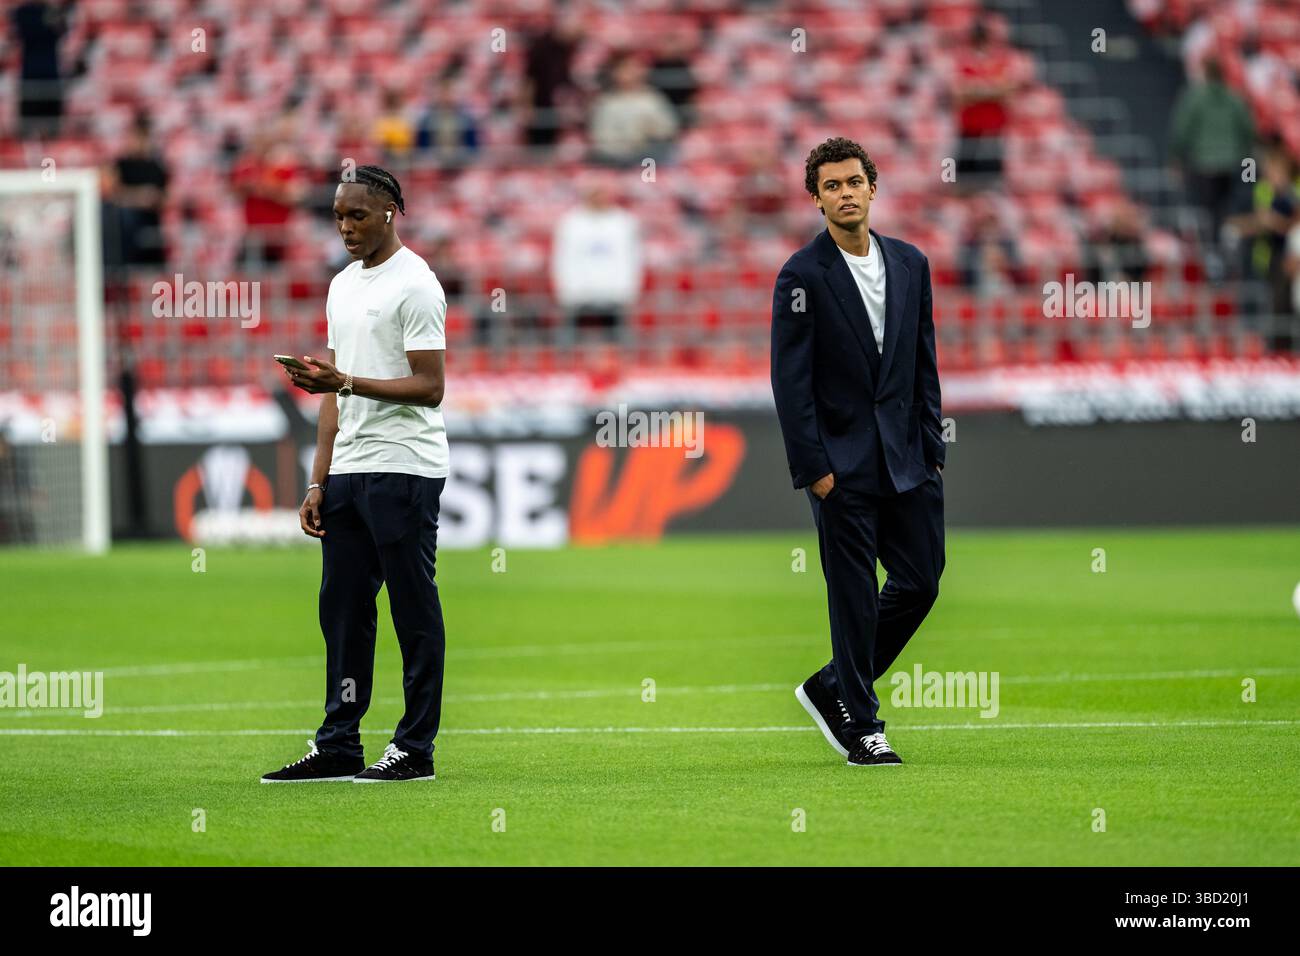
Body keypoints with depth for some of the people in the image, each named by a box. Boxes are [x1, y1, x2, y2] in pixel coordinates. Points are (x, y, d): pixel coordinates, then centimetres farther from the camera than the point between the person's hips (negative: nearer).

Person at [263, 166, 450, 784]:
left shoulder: (414, 285, -9)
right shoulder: (343, 286, 17)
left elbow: (430, 387, -15)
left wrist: (345, 382, -24)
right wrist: (318, 483, 15)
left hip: (403, 471, -9)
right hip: (347, 471, 9)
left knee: (414, 611, -3)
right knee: (342, 608, 9)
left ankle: (415, 750, 0)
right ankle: (337, 748, 13)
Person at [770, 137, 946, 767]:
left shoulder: (910, 263, 9)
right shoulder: (802, 276, -7)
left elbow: (924, 364, 12)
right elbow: (790, 380, -9)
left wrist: (931, 449, 6)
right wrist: (814, 468, -13)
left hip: (906, 457, 5)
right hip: (843, 465, -5)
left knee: (921, 580, 6)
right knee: (854, 596, -2)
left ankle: (832, 688, 23)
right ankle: (862, 728, 8)